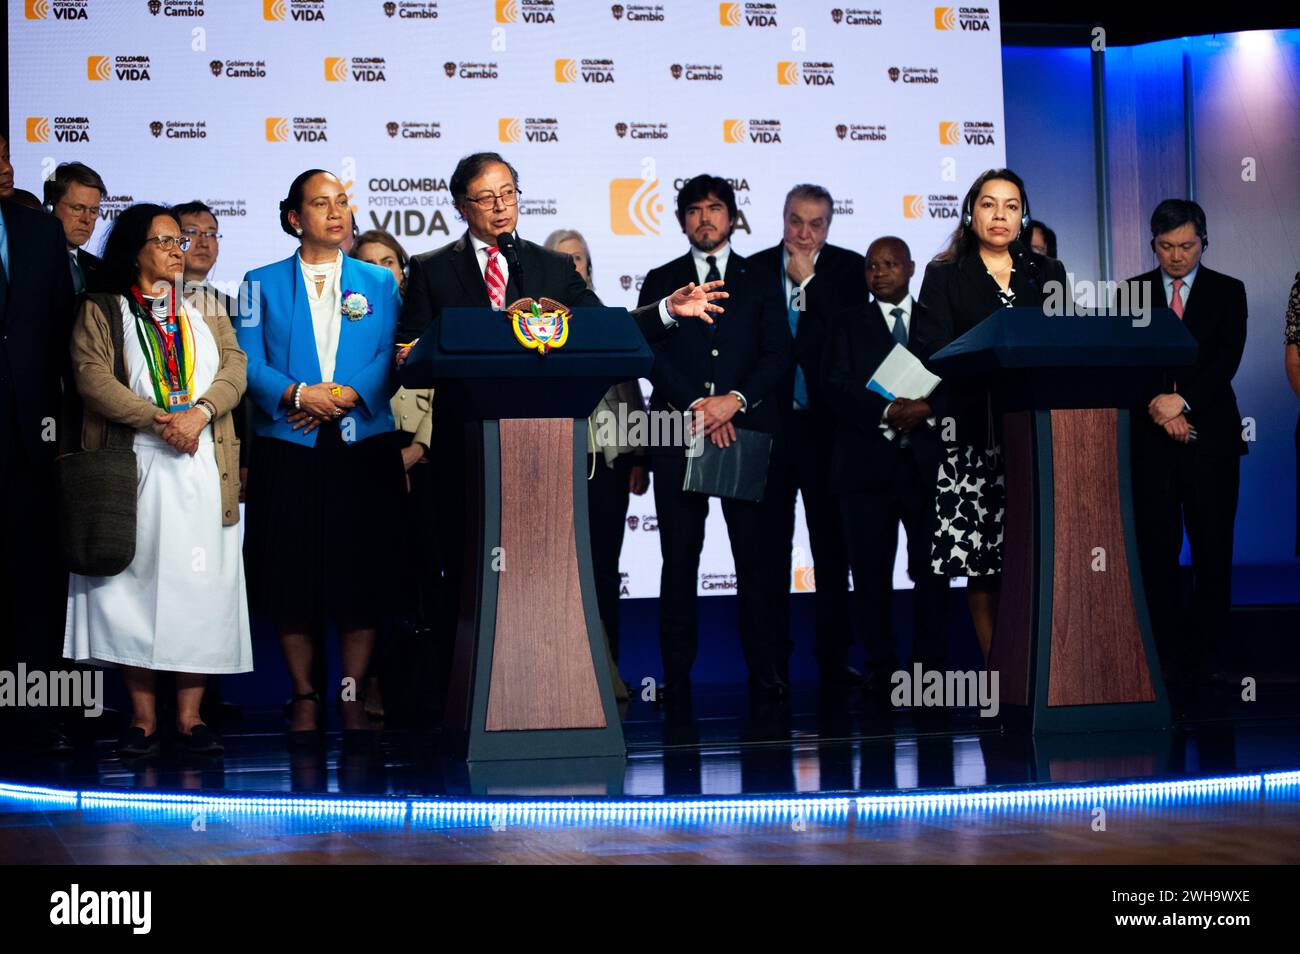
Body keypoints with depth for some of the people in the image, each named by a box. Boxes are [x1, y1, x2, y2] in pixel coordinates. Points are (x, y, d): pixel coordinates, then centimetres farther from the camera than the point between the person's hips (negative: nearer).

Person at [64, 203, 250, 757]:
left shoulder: (207, 310, 18)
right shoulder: (101, 312, 8)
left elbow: (234, 368, 6)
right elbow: (92, 377, -6)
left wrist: (200, 412, -13)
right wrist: (159, 420, -15)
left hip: (203, 467, 2)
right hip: (134, 467, -2)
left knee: (199, 586, -3)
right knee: (136, 582, -4)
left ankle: (190, 716, -1)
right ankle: (142, 717, 1)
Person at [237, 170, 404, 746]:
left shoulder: (379, 282, 12)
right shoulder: (263, 284, 10)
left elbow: (391, 360, 1)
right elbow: (250, 363, -1)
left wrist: (345, 395, -14)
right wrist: (298, 394, -17)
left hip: (363, 446, 1)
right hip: (287, 448, -1)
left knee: (362, 569, -1)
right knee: (292, 570, -1)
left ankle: (353, 695, 9)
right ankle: (304, 695, 11)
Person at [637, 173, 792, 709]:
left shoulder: (761, 283, 15)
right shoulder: (661, 282, 15)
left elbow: (778, 354, 4)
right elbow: (651, 352, 3)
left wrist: (735, 400, -11)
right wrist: (696, 405, -11)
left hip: (748, 430, 0)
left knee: (758, 556, -4)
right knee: (679, 558, 1)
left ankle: (768, 678, -2)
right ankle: (676, 679, 4)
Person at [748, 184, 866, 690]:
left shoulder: (848, 268, 2)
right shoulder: (753, 270, 5)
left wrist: (807, 280, -13)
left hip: (826, 422, -1)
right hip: (769, 421, 1)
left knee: (831, 544, 3)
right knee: (770, 544, 7)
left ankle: (833, 657, 10)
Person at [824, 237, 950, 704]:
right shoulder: (848, 321, 10)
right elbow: (837, 389, -2)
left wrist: (926, 409, -15)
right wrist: (888, 412, -17)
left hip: (927, 464, 0)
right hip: (867, 465, 0)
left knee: (932, 571, -2)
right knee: (871, 574, 1)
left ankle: (930, 665, 5)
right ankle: (881, 669, 8)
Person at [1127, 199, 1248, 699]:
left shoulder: (1227, 292, 8)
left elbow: (1228, 358, -4)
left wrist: (1184, 400, -16)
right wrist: (1159, 408, -12)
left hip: (1211, 436, 0)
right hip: (1152, 438, 0)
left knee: (1213, 550, 0)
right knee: (1157, 551, -1)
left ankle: (1207, 654, 6)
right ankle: (1168, 656, 3)